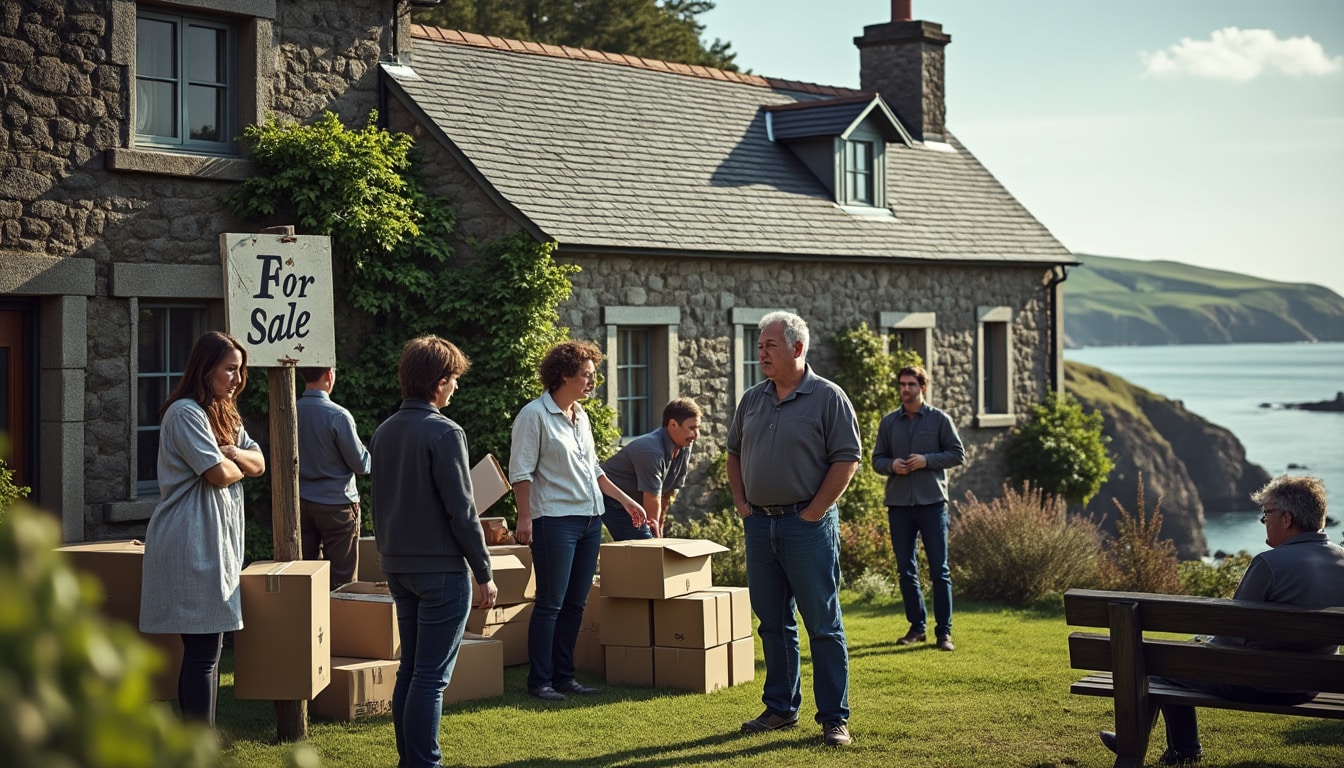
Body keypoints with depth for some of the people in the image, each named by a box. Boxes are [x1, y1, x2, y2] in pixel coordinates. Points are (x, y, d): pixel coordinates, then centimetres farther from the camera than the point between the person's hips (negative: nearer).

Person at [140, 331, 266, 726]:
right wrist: (238, 465, 4)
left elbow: (258, 463, 13)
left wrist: (229, 452, -8)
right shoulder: (185, 413, -12)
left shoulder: (223, 415, 19)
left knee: (208, 649, 11)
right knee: (202, 653, -10)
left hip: (217, 543, 10)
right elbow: (219, 474, -18)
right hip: (192, 545, -10)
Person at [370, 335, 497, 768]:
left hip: (399, 567, 8)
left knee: (409, 670, 14)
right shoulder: (443, 433, -15)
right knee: (431, 678, -5)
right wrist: (484, 573, -9)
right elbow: (461, 510, -16)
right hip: (441, 569, -8)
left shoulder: (384, 432, 8)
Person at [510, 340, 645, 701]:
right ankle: (539, 681, 1)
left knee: (575, 604, 9)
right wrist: (525, 517, -18)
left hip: (590, 519, 8)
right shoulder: (535, 415, -8)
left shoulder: (580, 416, 16)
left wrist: (625, 500, 25)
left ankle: (563, 676, 16)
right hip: (555, 519, -8)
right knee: (550, 604, -5)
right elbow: (521, 472, -11)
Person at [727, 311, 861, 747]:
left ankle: (834, 718, 1)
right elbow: (734, 453, 20)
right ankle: (781, 708, 21)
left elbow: (846, 459, -10)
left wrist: (813, 512, -13)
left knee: (823, 625, -3)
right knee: (773, 622, 12)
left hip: (807, 523, -6)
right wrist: (742, 504, 8)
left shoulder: (827, 397, -7)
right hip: (759, 524, 6)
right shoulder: (752, 400, 11)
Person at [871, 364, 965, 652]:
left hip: (932, 502, -3)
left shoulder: (939, 419, 1)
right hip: (899, 504, 3)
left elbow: (958, 454, 1)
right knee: (906, 570, 7)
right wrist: (892, 465, -10)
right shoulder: (889, 422, 9)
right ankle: (917, 627, 16)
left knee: (939, 569, -2)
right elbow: (877, 459, 12)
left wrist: (927, 460, -13)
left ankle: (944, 631, 1)